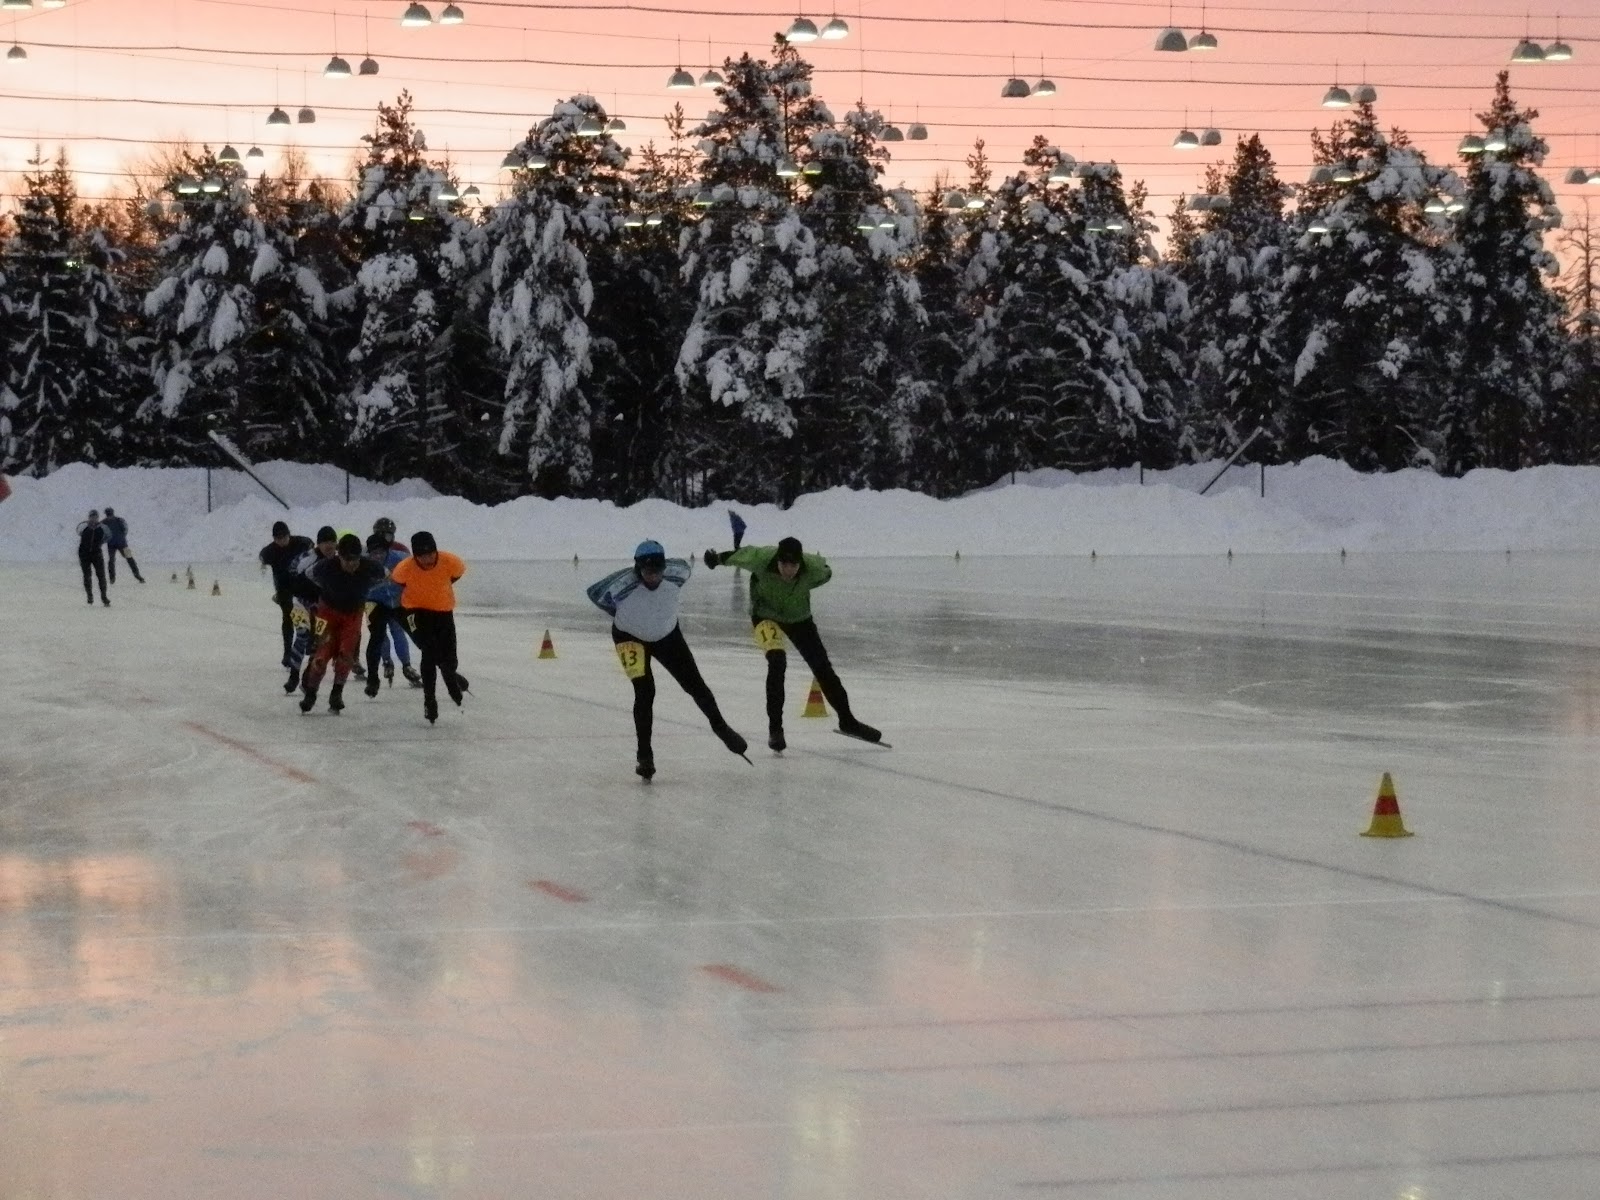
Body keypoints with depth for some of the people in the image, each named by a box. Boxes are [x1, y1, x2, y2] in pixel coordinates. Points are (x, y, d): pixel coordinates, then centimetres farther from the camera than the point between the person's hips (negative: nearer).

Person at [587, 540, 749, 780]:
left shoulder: (676, 573, -28)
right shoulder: (623, 583, -36)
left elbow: (687, 566, -2)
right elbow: (595, 593, -17)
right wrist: (622, 613, -4)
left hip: (667, 634, 3)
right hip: (630, 637, -3)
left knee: (694, 683, 8)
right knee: (644, 692, -13)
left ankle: (719, 726, 33)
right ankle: (645, 755, -2)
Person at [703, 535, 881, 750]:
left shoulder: (813, 568, -29)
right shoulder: (761, 559, -33)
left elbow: (825, 572, -4)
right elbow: (739, 555, -13)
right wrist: (716, 558, 1)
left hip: (799, 618, 3)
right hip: (766, 616, -2)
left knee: (822, 667, 7)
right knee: (777, 661, -26)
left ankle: (847, 720, 25)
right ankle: (775, 728, -17)